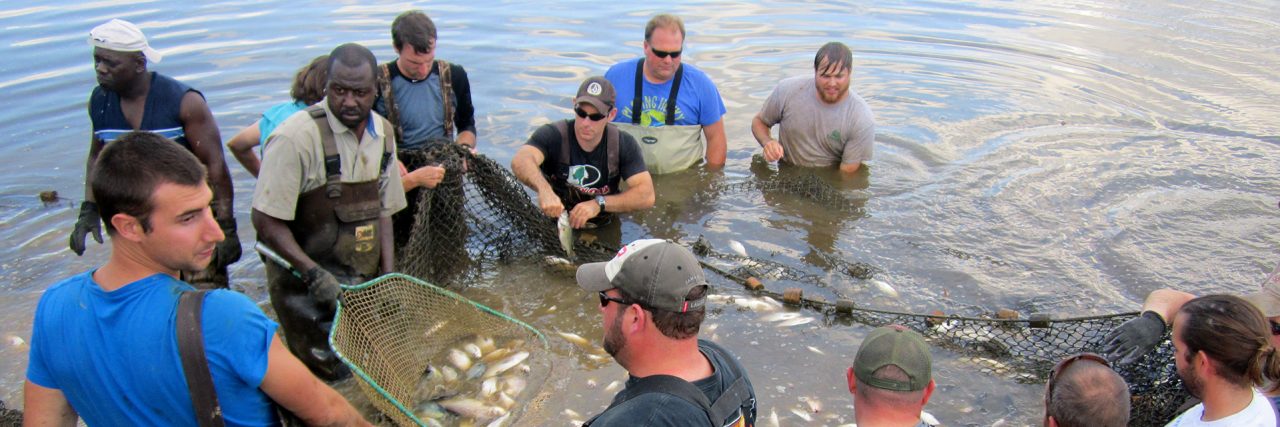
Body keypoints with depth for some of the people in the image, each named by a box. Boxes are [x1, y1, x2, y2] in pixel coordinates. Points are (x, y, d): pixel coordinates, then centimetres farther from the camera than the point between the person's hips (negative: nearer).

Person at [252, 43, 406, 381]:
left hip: (363, 282, 6)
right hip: (306, 285, -6)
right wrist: (314, 274, -22)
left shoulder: (382, 133, 3)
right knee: (330, 375, -4)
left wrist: (388, 277, 4)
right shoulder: (297, 137, -19)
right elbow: (267, 221, -17)